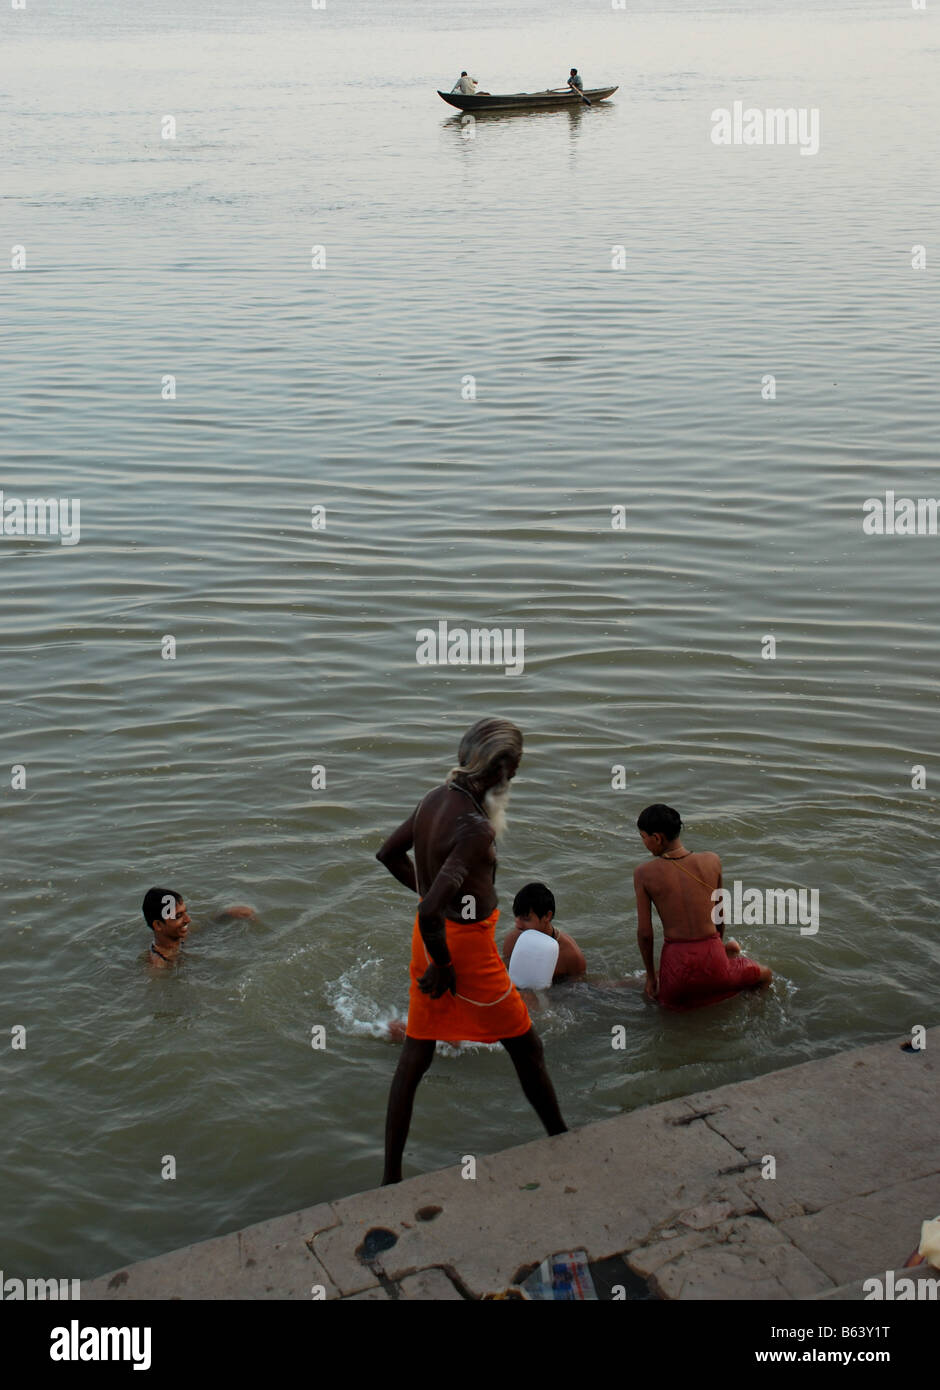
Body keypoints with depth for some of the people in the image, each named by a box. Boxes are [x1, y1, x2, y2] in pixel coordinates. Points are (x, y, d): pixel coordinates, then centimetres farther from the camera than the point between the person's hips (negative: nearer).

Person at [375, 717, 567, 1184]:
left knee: (415, 1054, 16)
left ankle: (390, 1176, 23)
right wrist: (442, 966, -19)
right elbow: (431, 910, -34)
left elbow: (388, 853, 13)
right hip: (465, 945, -8)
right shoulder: (477, 828, -29)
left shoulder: (434, 799, -3)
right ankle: (561, 1140, 35)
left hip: (428, 937, 8)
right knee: (526, 1047, 15)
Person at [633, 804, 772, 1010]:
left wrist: (650, 974, 11)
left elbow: (644, 933, -5)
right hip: (712, 960, 4)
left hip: (676, 961, -3)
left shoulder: (643, 874, -9)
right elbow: (720, 915, 11)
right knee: (765, 975, 35)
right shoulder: (712, 861, -3)